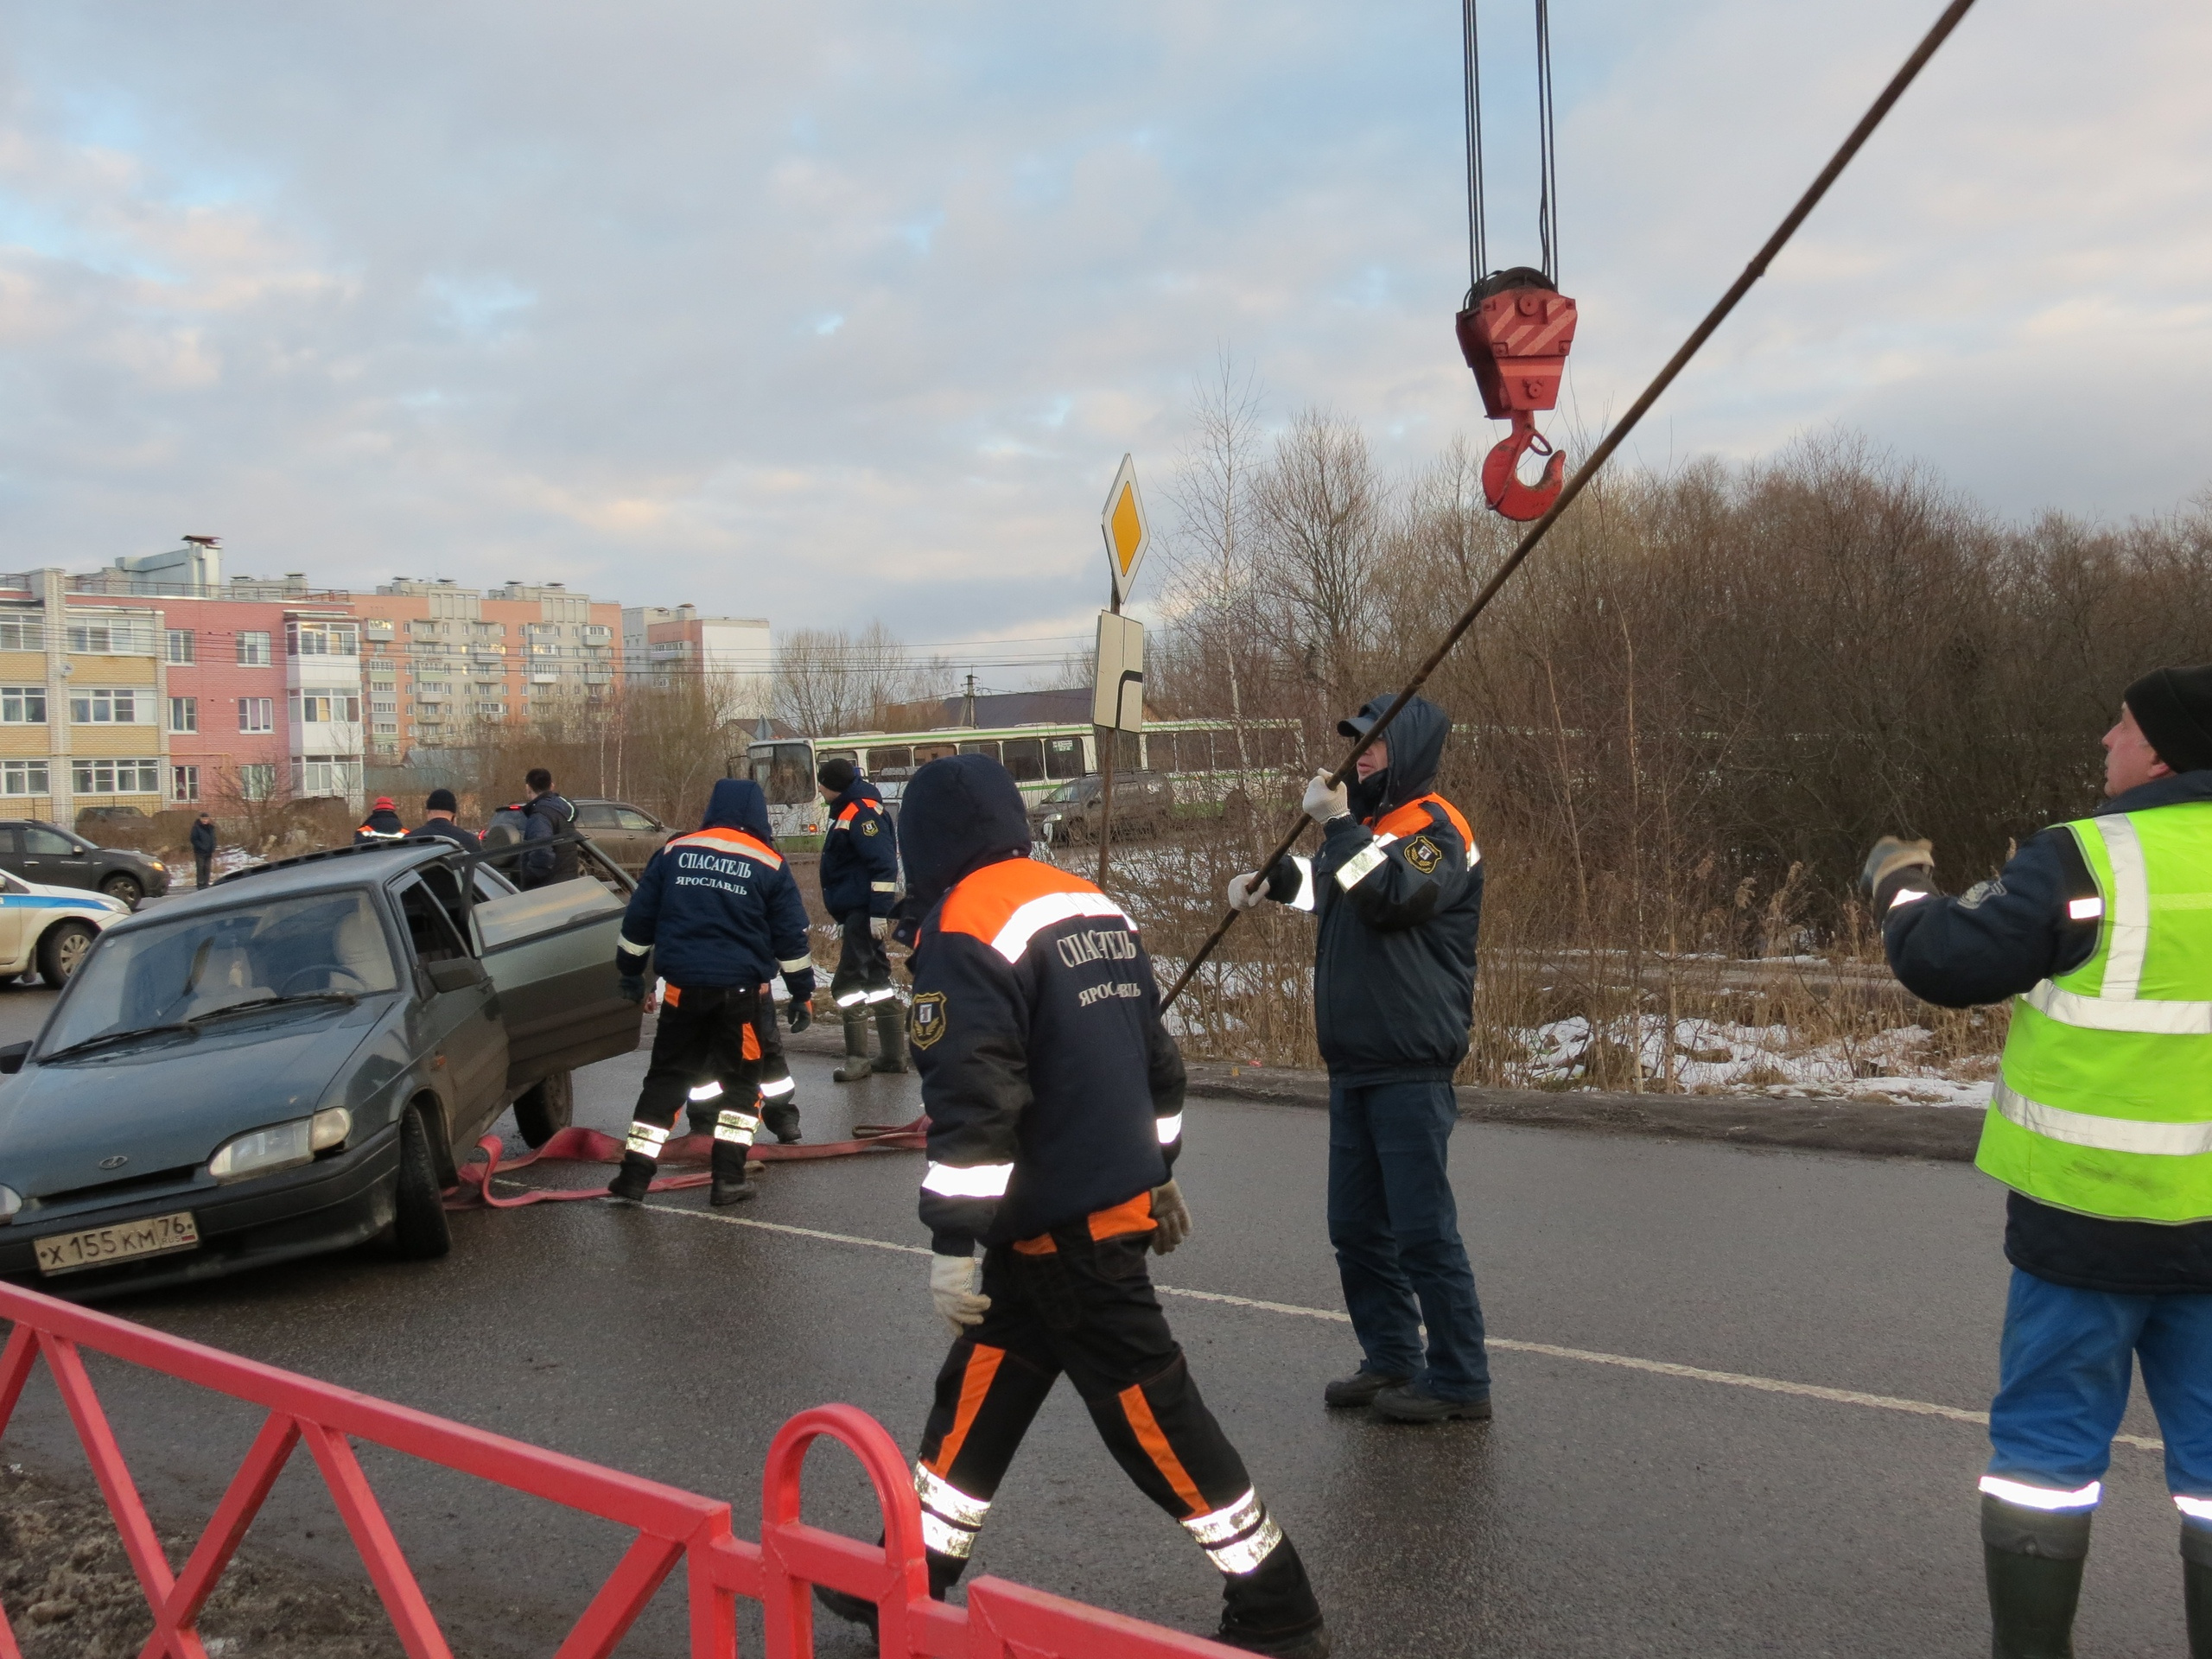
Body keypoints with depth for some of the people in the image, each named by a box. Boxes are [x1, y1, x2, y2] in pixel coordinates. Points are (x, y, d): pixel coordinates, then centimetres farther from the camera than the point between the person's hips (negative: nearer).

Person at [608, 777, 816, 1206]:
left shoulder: (674, 853, 5)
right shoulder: (769, 865, -1)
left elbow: (638, 918, 9)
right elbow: (791, 935, 1)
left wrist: (630, 972, 20)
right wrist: (802, 993, 10)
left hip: (683, 987, 2)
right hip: (739, 992, -2)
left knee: (665, 1078, 12)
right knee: (740, 1081, 13)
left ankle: (633, 1178, 11)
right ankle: (728, 1179, 9)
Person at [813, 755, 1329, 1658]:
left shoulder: (966, 930, -16)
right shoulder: (1096, 906, 11)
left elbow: (973, 1102, -22)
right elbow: (1156, 1054, 17)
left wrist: (951, 1241, -16)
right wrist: (1158, 1170, 27)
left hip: (1066, 1228, -9)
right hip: (1116, 1195, 9)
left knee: (1147, 1413, 0)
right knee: (979, 1387, 16)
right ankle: (912, 1581, 27)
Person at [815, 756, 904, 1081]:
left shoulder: (862, 813, -17)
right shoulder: (849, 809, 14)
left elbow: (884, 865, -23)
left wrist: (878, 914, -24)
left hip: (864, 913, -11)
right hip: (856, 911, 11)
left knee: (847, 984, -7)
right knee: (877, 981, 14)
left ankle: (857, 1059, -1)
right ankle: (893, 1056, 20)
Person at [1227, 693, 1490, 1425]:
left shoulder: (1437, 828, -9)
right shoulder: (1368, 825, 18)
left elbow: (1391, 897, -27)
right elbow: (1324, 884, 36)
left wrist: (1335, 822, -21)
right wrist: (1273, 879, 18)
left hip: (1410, 1069, -9)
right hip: (1353, 1064, 9)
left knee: (1423, 1229, -6)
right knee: (1355, 1227, 13)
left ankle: (1459, 1380, 5)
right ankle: (1391, 1361, 25)